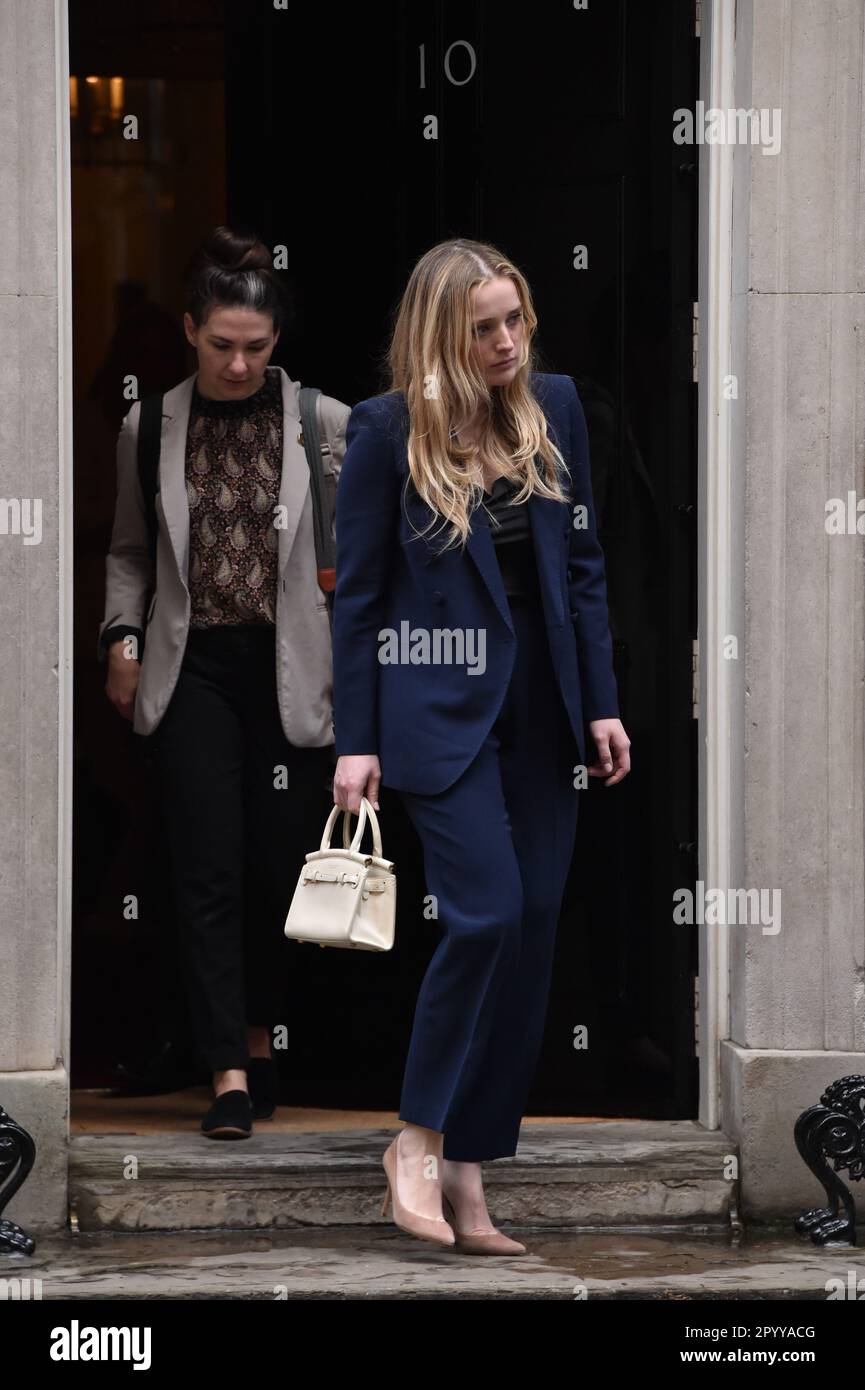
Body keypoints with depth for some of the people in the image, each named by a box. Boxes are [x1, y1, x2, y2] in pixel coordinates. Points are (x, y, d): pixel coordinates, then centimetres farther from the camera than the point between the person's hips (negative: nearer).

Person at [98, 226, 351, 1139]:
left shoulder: (325, 424, 1)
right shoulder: (151, 429, 6)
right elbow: (128, 553, 16)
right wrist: (122, 636, 3)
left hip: (292, 673, 0)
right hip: (193, 670, 0)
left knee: (281, 866, 6)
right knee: (210, 866, -7)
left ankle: (257, 1038, 26)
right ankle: (229, 1073, -9)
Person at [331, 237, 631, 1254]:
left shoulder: (554, 407, 6)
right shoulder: (388, 428, -5)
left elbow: (583, 564, 11)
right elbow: (358, 591, -2)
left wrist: (602, 703, 6)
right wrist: (355, 741, -5)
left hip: (542, 710, 5)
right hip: (440, 709, -5)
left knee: (531, 931, 2)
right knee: (487, 914, -17)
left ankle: (469, 1172, 8)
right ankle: (417, 1142, 0)